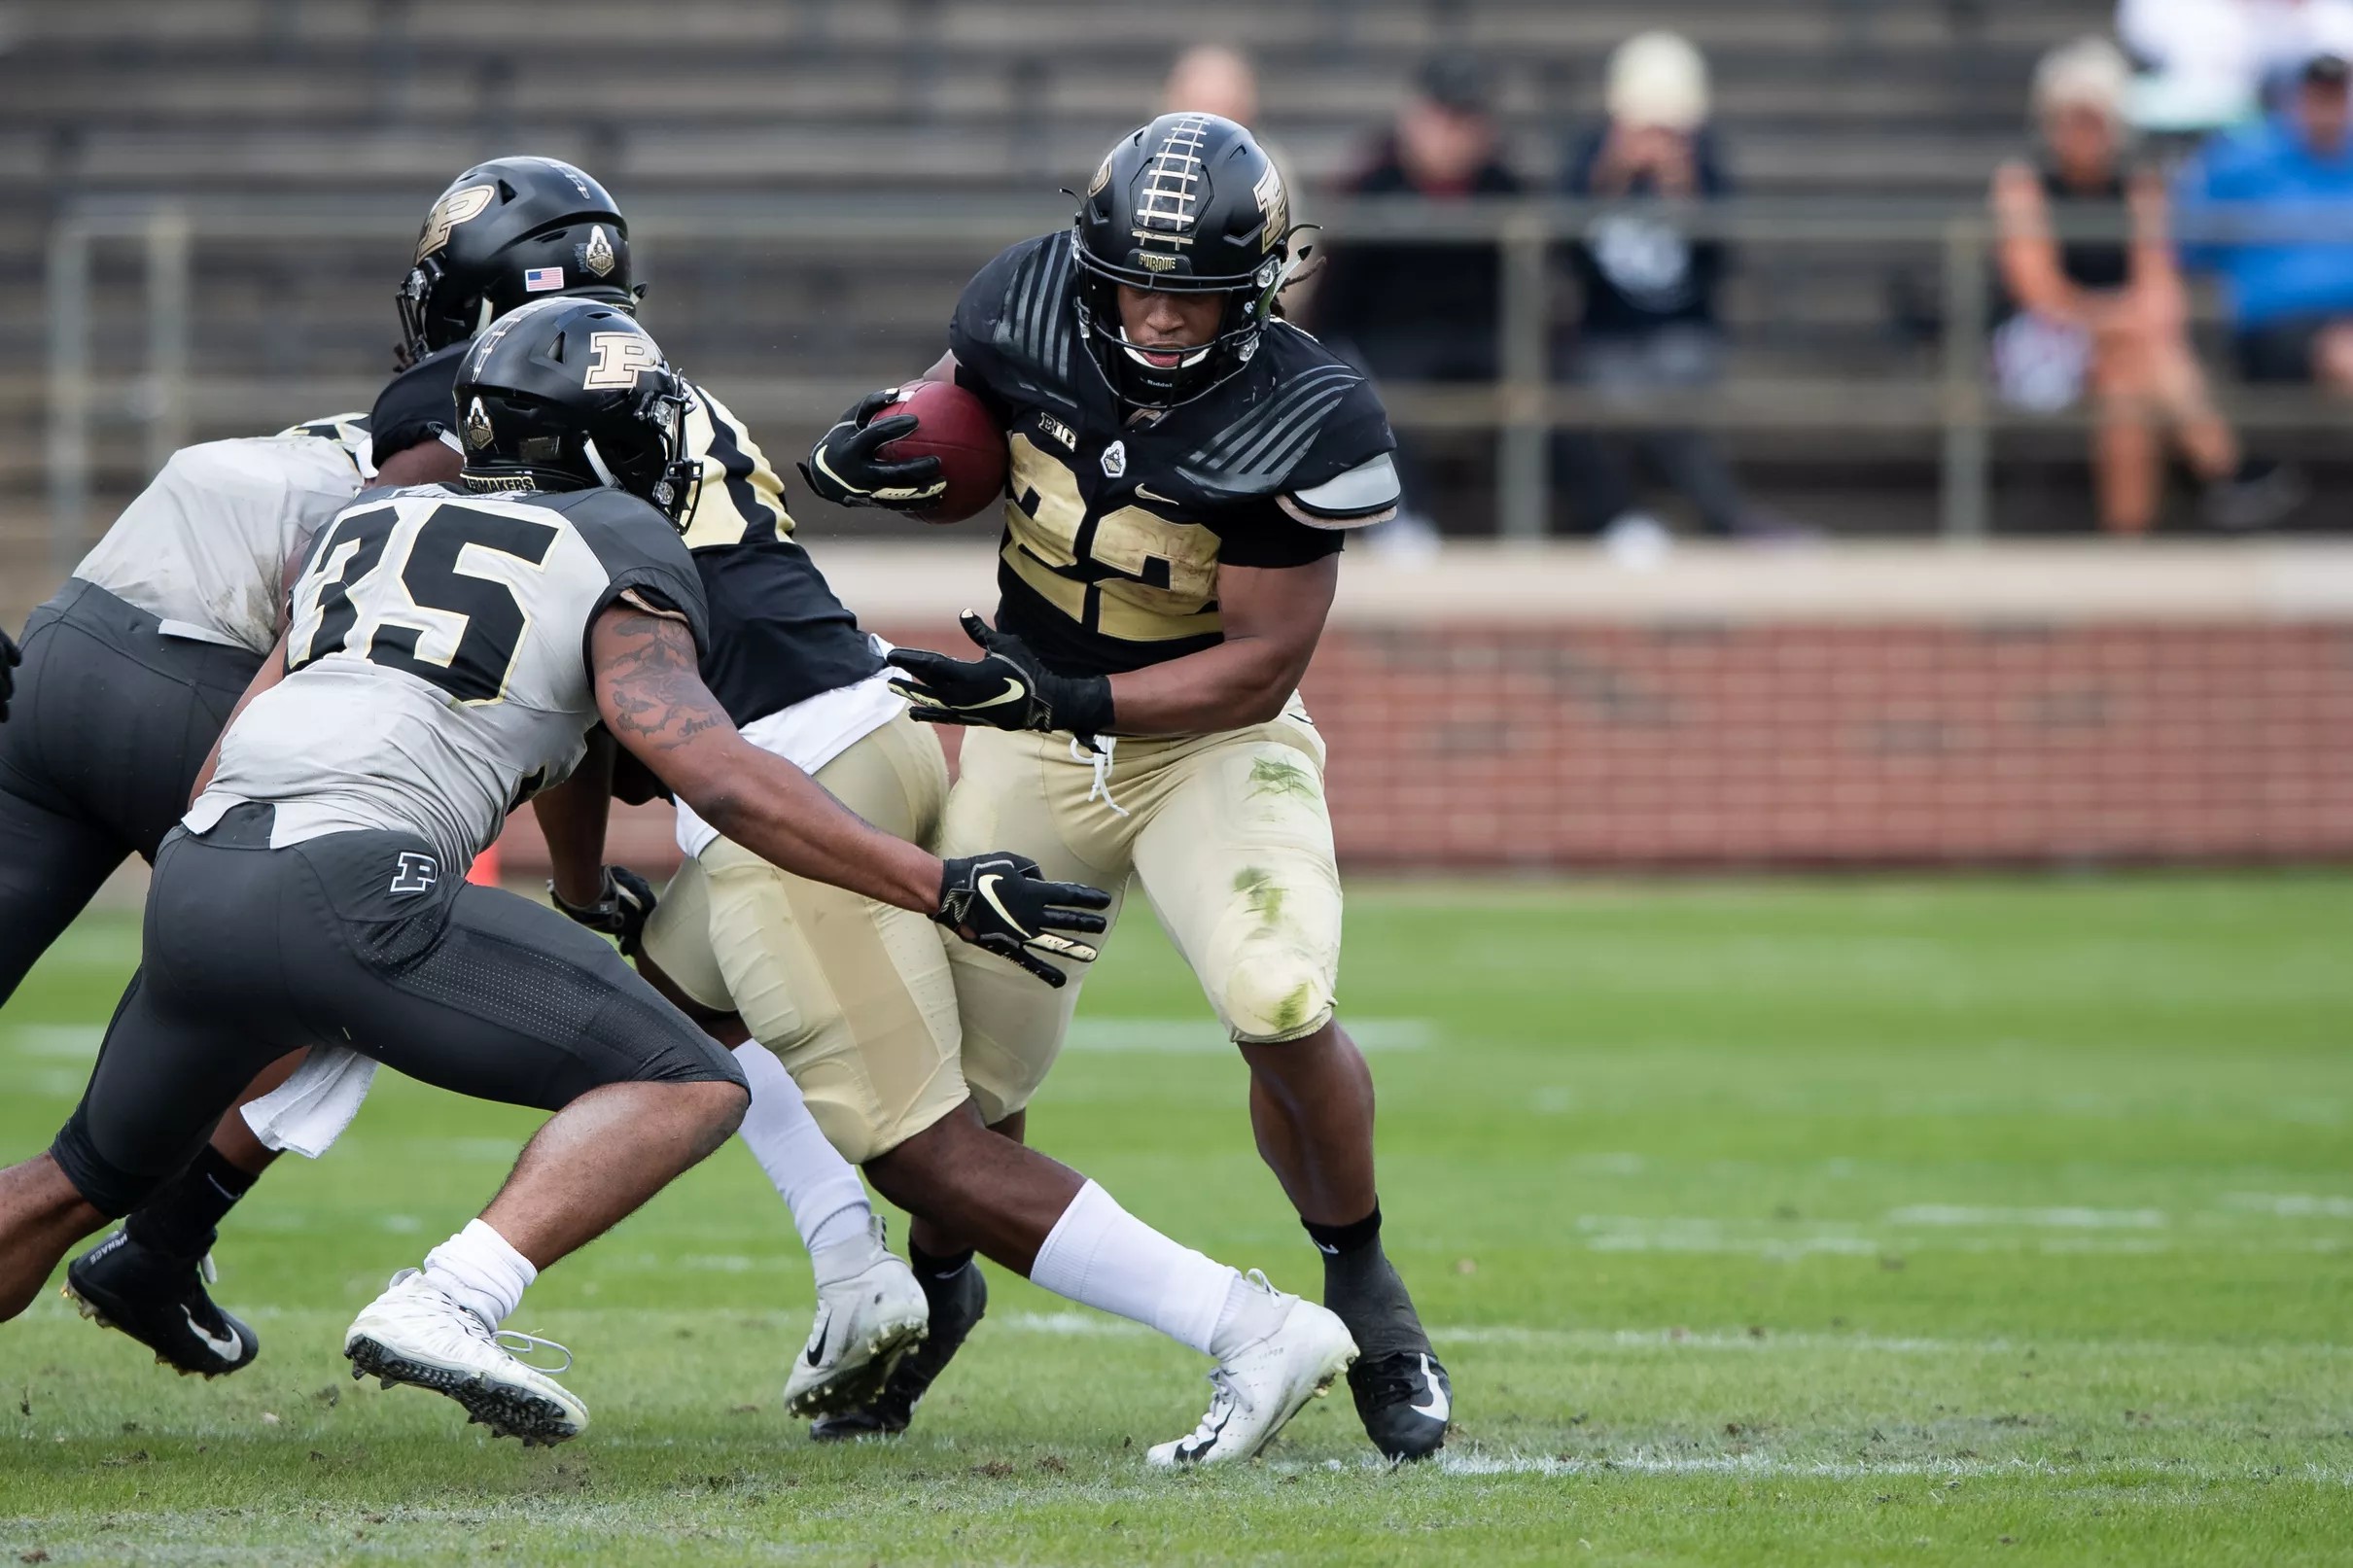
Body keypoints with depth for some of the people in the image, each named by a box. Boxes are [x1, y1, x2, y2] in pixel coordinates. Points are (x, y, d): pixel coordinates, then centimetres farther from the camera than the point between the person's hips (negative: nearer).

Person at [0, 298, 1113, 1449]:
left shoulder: (366, 525, 27)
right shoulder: (617, 562, 8)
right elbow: (712, 771, -6)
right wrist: (944, 889, -6)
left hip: (189, 879, 7)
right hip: (346, 891, -7)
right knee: (690, 1089, -5)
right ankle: (444, 1308, -22)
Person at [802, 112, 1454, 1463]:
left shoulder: (1306, 423, -26)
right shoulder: (1031, 307, -16)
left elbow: (1263, 664, -22)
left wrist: (1068, 698, -32)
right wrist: (867, 459, -18)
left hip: (1215, 735, -3)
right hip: (1033, 739, 3)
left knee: (1277, 1007, -27)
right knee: (969, 1063, 4)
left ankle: (1363, 1283, -1)